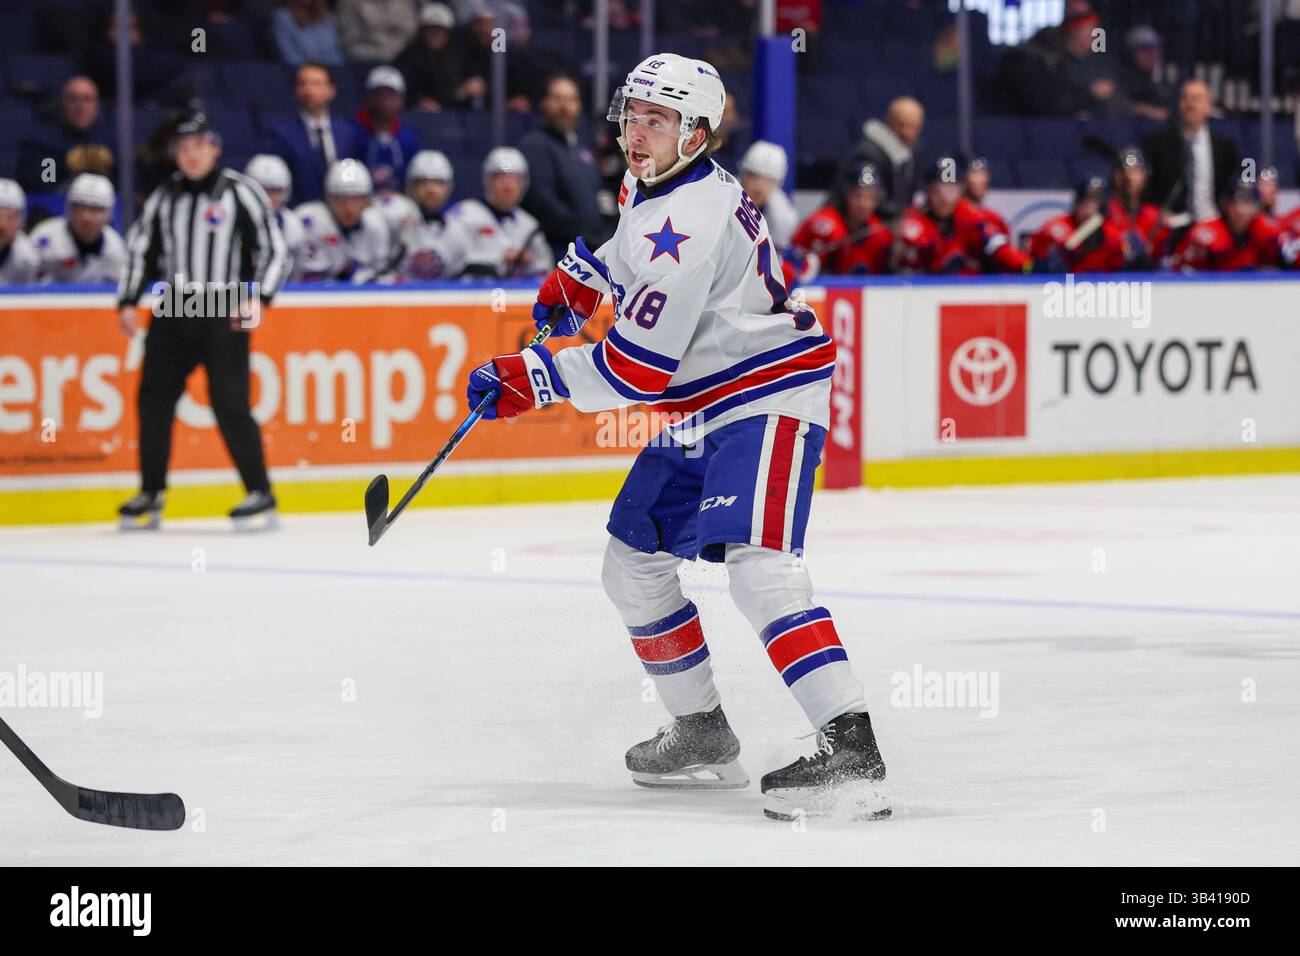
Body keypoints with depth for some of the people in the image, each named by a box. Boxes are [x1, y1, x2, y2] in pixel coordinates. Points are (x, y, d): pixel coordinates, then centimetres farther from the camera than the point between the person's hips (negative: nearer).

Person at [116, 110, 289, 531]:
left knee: (229, 402, -13)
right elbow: (141, 251, 16)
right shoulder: (163, 198, 11)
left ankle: (261, 496, -8)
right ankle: (151, 495, 15)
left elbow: (274, 252, -4)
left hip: (224, 314, -5)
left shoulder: (241, 193, -3)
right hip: (173, 311, 5)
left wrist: (258, 298, -17)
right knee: (153, 399, 3)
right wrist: (128, 303, 4)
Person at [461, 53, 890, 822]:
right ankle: (703, 737, 25)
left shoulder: (689, 226, -25)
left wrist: (531, 379, -18)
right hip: (700, 412, 11)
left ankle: (852, 751, -38)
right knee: (634, 564, 13)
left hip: (767, 399, -11)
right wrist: (580, 277, 27)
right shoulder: (652, 185, 6)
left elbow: (634, 369, -25)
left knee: (754, 562, -28)